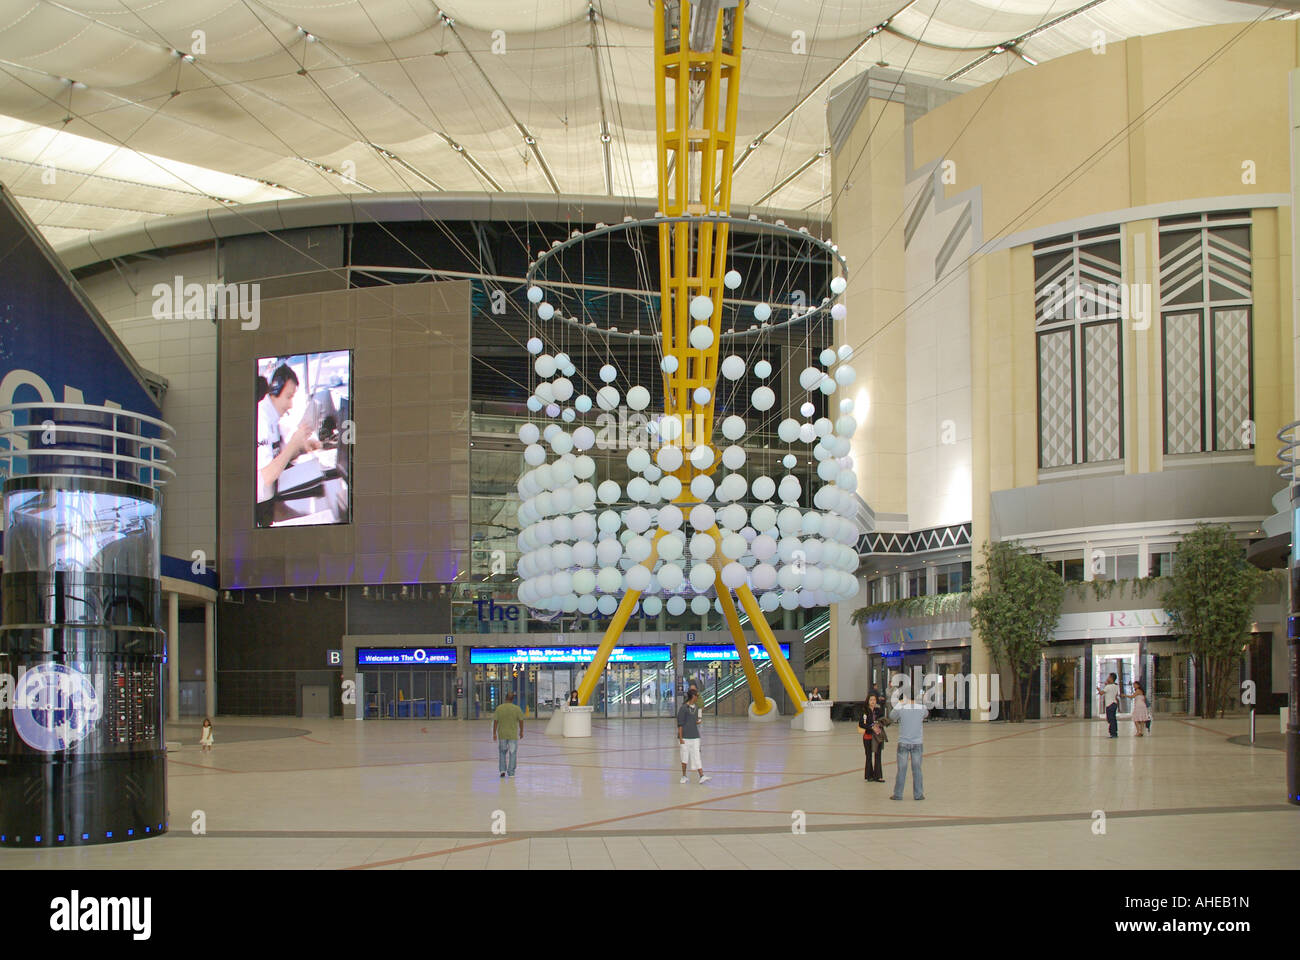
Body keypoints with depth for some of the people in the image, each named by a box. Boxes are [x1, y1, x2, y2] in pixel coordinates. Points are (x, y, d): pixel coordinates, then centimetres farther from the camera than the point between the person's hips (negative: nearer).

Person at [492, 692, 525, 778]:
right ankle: (511, 773, 6)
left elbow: (495, 722, -5)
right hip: (513, 735, -1)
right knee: (512, 753, 7)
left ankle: (502, 770, 10)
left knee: (502, 752, 18)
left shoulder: (499, 708, -6)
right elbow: (521, 721, -1)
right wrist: (521, 732, 13)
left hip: (502, 735, 1)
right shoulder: (517, 709, -7)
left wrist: (494, 734, 3)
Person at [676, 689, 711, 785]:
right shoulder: (684, 708, -10)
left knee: (696, 756, -1)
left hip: (695, 737, 5)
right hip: (685, 736, -5)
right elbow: (680, 724, -11)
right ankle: (684, 776, 19)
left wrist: (698, 722, -1)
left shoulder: (696, 708, 10)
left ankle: (702, 777, -7)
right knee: (685, 757, 5)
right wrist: (680, 738, -14)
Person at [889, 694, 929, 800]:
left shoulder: (901, 708, -11)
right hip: (917, 743, 1)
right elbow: (926, 714, 18)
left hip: (903, 743, -1)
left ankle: (898, 794, 10)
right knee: (917, 770, 7)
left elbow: (891, 716, 8)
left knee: (901, 770, 5)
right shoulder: (921, 708, -6)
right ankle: (918, 794, 11)